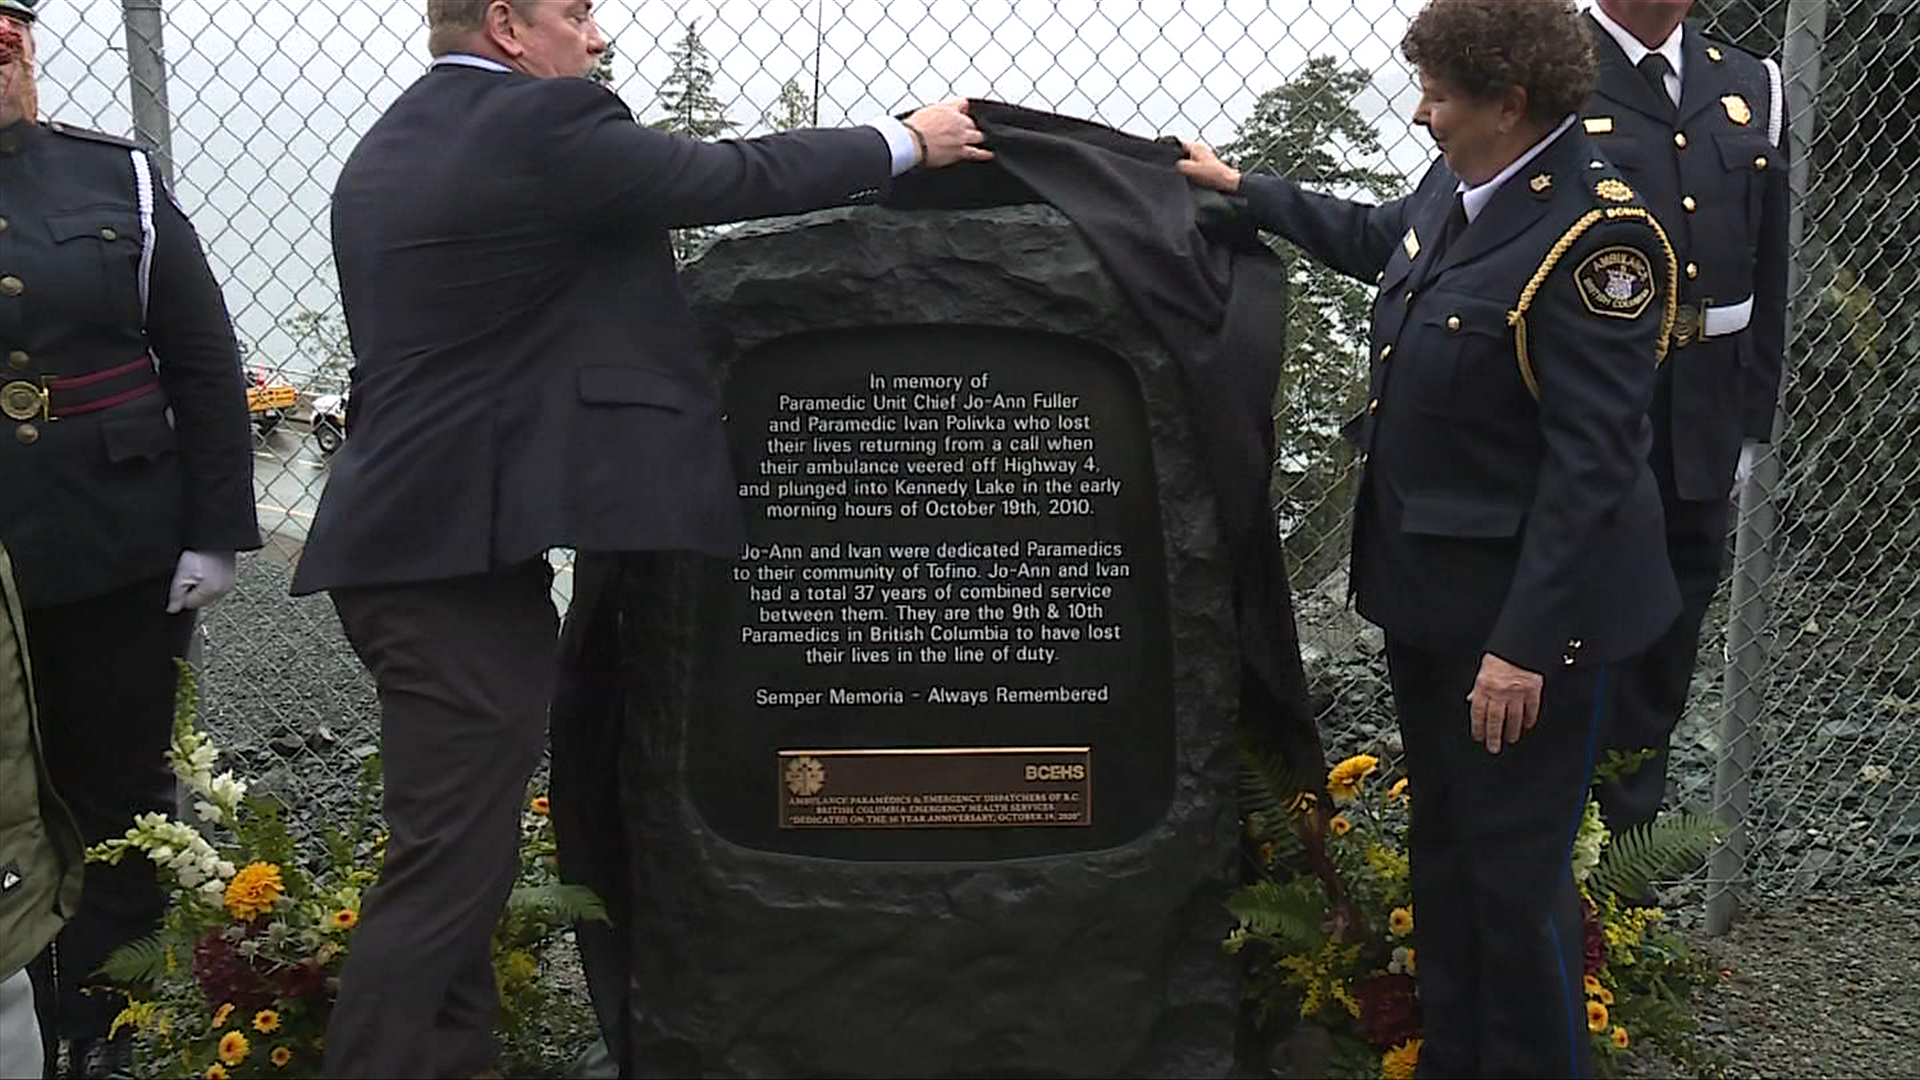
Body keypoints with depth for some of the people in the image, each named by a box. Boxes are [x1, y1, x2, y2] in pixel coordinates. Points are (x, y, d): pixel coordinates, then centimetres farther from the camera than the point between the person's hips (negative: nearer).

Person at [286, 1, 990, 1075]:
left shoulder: (386, 149, 16)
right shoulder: (542, 122, -11)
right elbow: (736, 178, -4)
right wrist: (906, 139, 9)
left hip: (403, 537, 10)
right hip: (466, 552, -10)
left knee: (458, 850, 18)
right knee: (450, 865, -4)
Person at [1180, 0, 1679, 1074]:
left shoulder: (1597, 234, -23)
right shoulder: (1460, 189, 2)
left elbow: (1591, 463, -25)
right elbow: (1373, 234, 27)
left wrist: (1525, 644, -26)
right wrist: (1244, 188, 32)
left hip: (1527, 608, -9)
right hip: (1427, 583, 9)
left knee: (1515, 872, 2)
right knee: (1442, 844, 21)